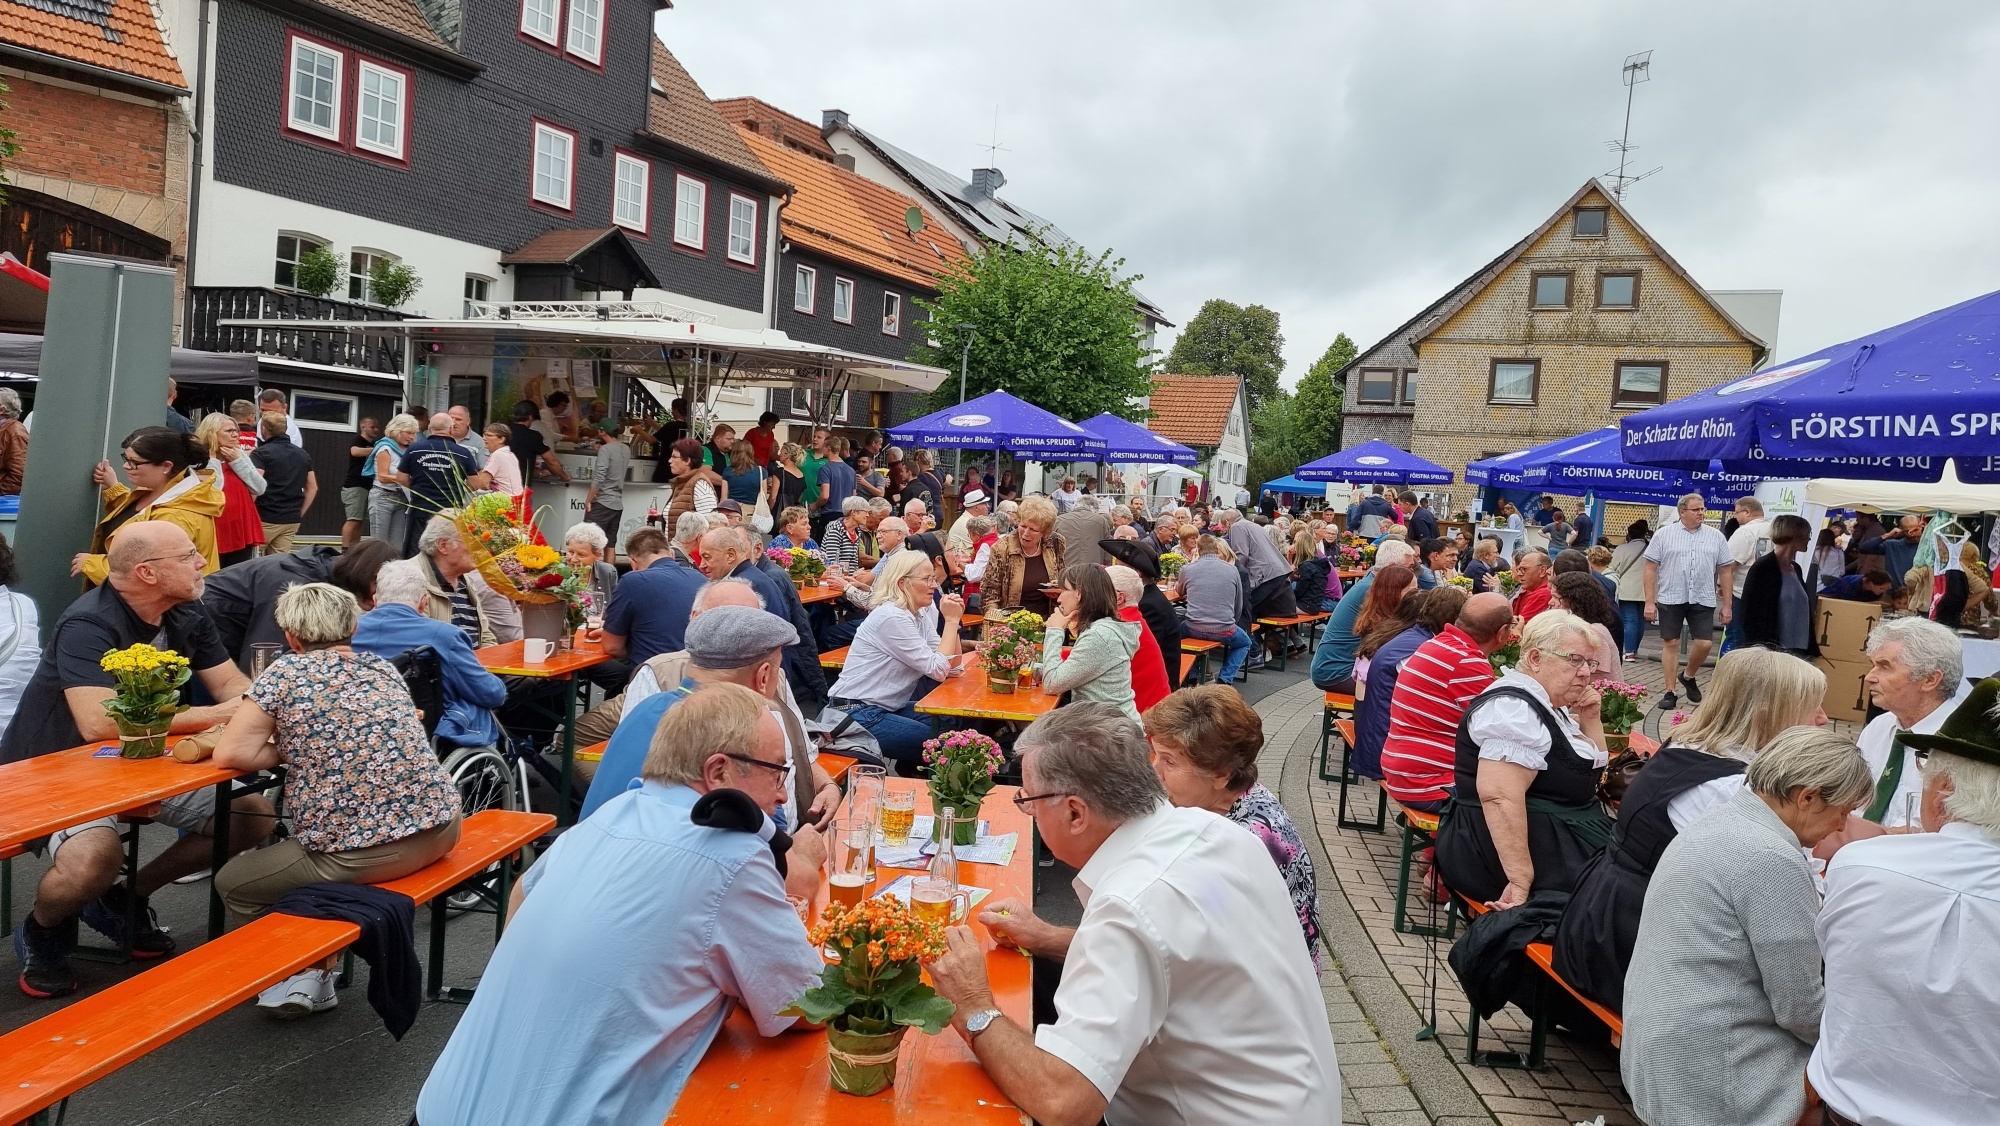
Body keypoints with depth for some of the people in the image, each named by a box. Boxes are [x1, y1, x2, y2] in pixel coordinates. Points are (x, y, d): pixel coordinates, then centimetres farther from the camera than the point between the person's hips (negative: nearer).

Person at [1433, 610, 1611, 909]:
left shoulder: (1548, 705, 11)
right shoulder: (1515, 709, -21)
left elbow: (1594, 764, 24)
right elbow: (1499, 796, -32)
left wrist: (1589, 718, 5)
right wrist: (1521, 880, -35)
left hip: (1551, 835, 11)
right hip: (1534, 846, -11)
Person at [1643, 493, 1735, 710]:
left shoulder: (1716, 537, 6)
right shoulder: (1663, 534, 0)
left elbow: (1726, 572, 9)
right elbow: (1651, 569, 0)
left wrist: (1726, 605, 5)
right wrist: (1649, 602, -5)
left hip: (1703, 600, 2)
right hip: (1670, 599, -2)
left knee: (1705, 643, -3)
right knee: (1670, 643, 2)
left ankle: (1688, 676, 26)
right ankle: (1669, 692, 11)